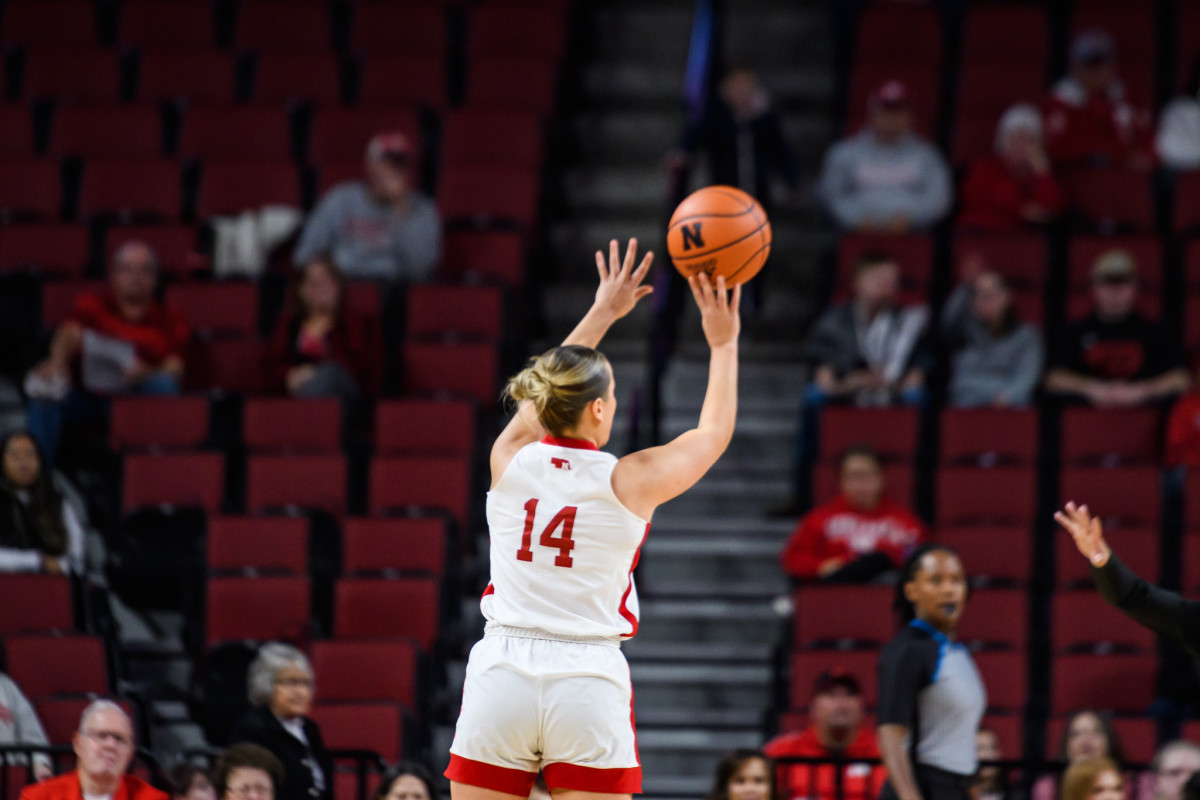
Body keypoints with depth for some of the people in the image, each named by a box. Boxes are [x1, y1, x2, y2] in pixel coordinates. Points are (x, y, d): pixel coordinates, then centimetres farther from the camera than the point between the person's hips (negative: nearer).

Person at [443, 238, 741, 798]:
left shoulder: (510, 458, 4)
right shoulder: (630, 481, -3)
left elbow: (545, 390, 26)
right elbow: (715, 433, 16)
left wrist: (603, 312, 37)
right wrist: (722, 345, 28)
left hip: (500, 674, 2)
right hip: (588, 681, -2)